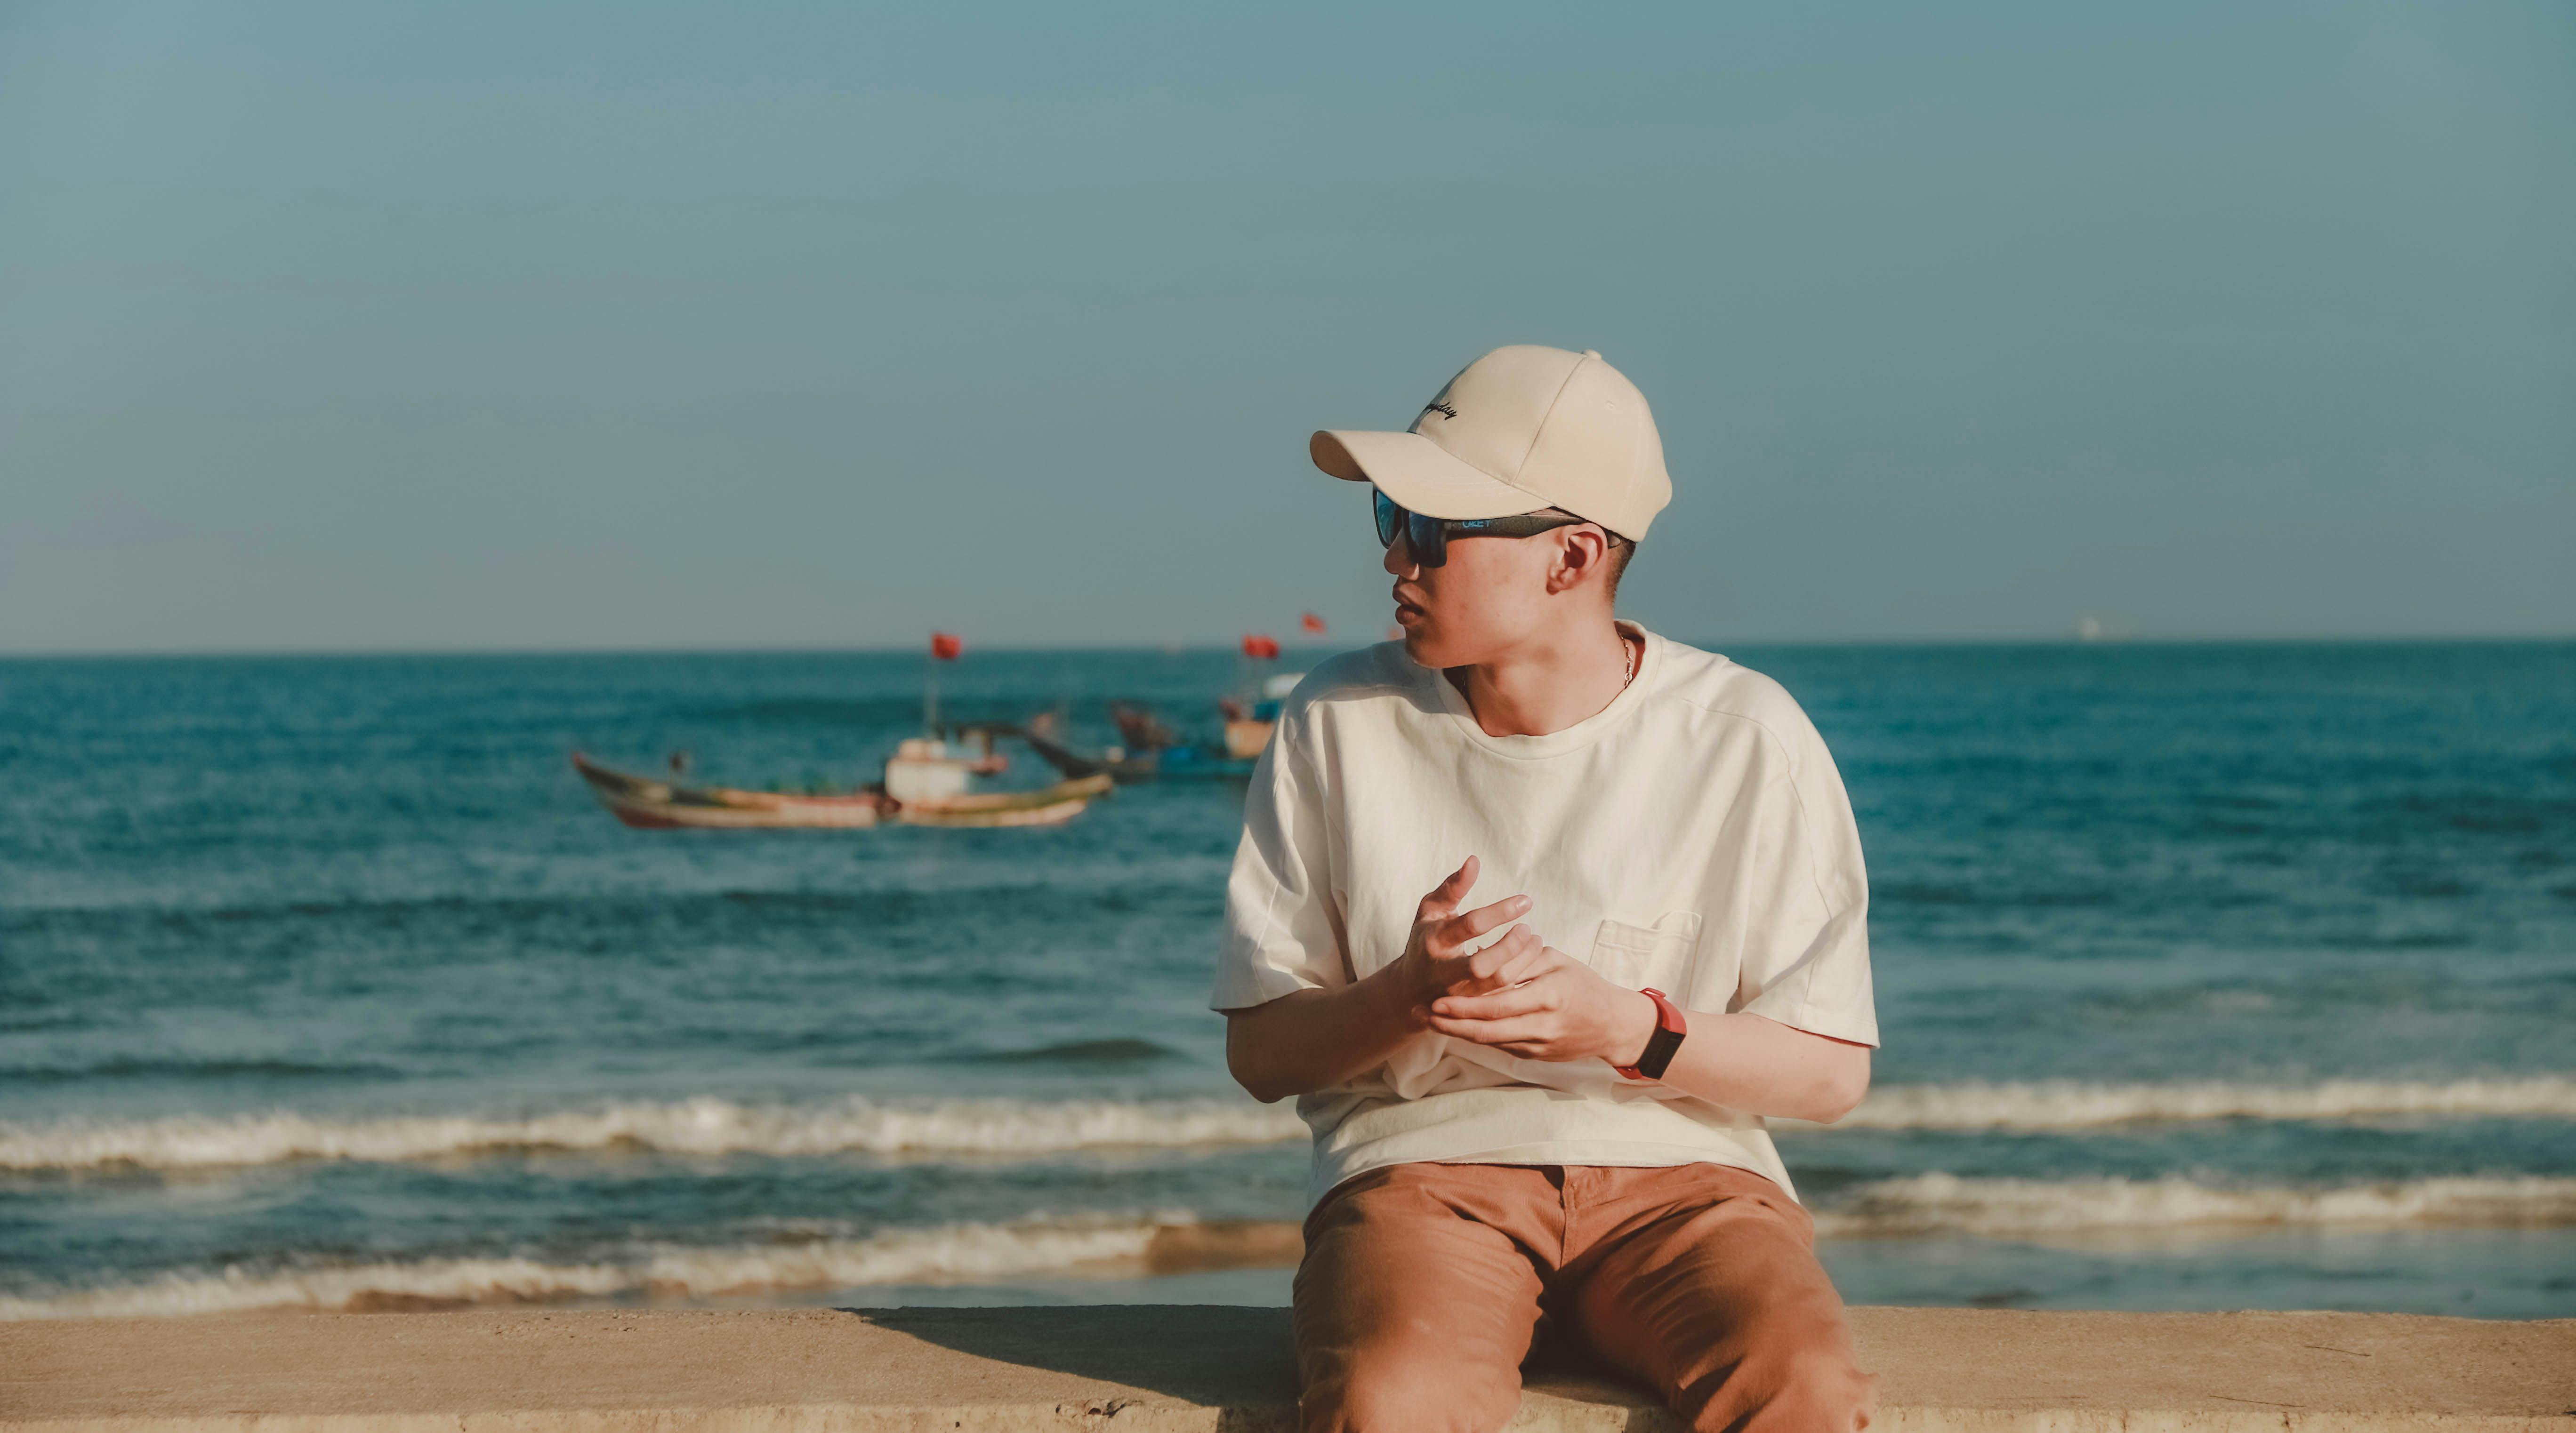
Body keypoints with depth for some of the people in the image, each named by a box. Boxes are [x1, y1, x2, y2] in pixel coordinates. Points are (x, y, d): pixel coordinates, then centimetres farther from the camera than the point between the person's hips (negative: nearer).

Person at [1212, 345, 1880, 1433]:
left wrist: (1628, 1029, -17)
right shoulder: (1338, 723, 2)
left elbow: (1829, 1074, 2)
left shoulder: (1747, 741, -1)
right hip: (1423, 1157, 0)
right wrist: (1410, 995, -16)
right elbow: (1259, 1053, 5)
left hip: (1675, 1164, 0)